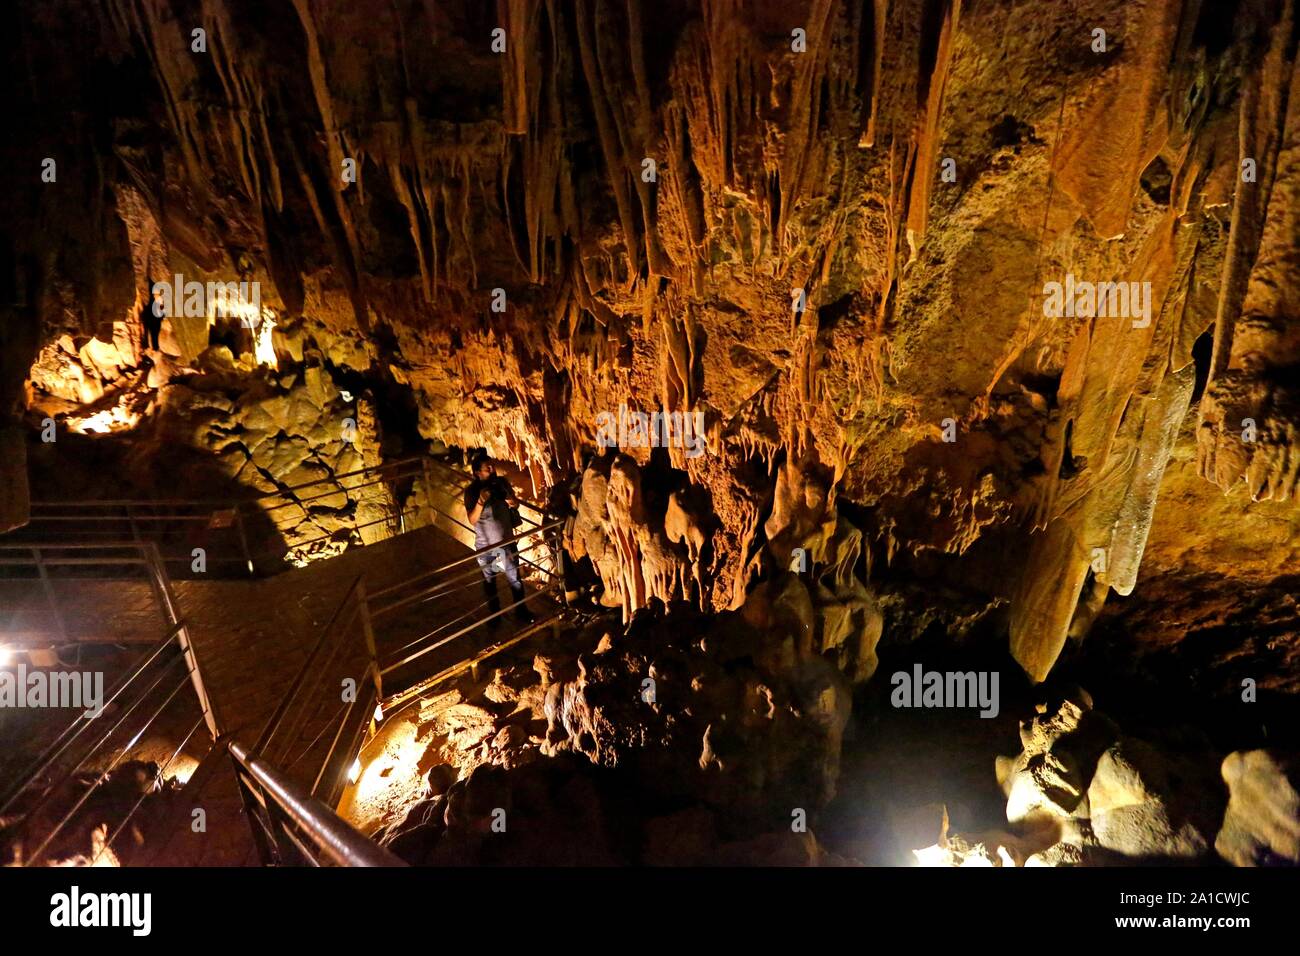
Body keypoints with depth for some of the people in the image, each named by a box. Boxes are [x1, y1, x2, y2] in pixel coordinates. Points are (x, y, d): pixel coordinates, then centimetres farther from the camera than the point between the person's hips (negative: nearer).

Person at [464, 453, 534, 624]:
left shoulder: (501, 483, -11)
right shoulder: (471, 491, -16)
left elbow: (516, 504, -1)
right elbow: (472, 519, -21)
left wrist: (511, 501, -24)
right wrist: (481, 501, -36)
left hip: (506, 542, 1)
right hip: (485, 546, -1)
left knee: (515, 579, 11)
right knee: (489, 581, 18)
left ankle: (521, 610, 32)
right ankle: (494, 613, 38)